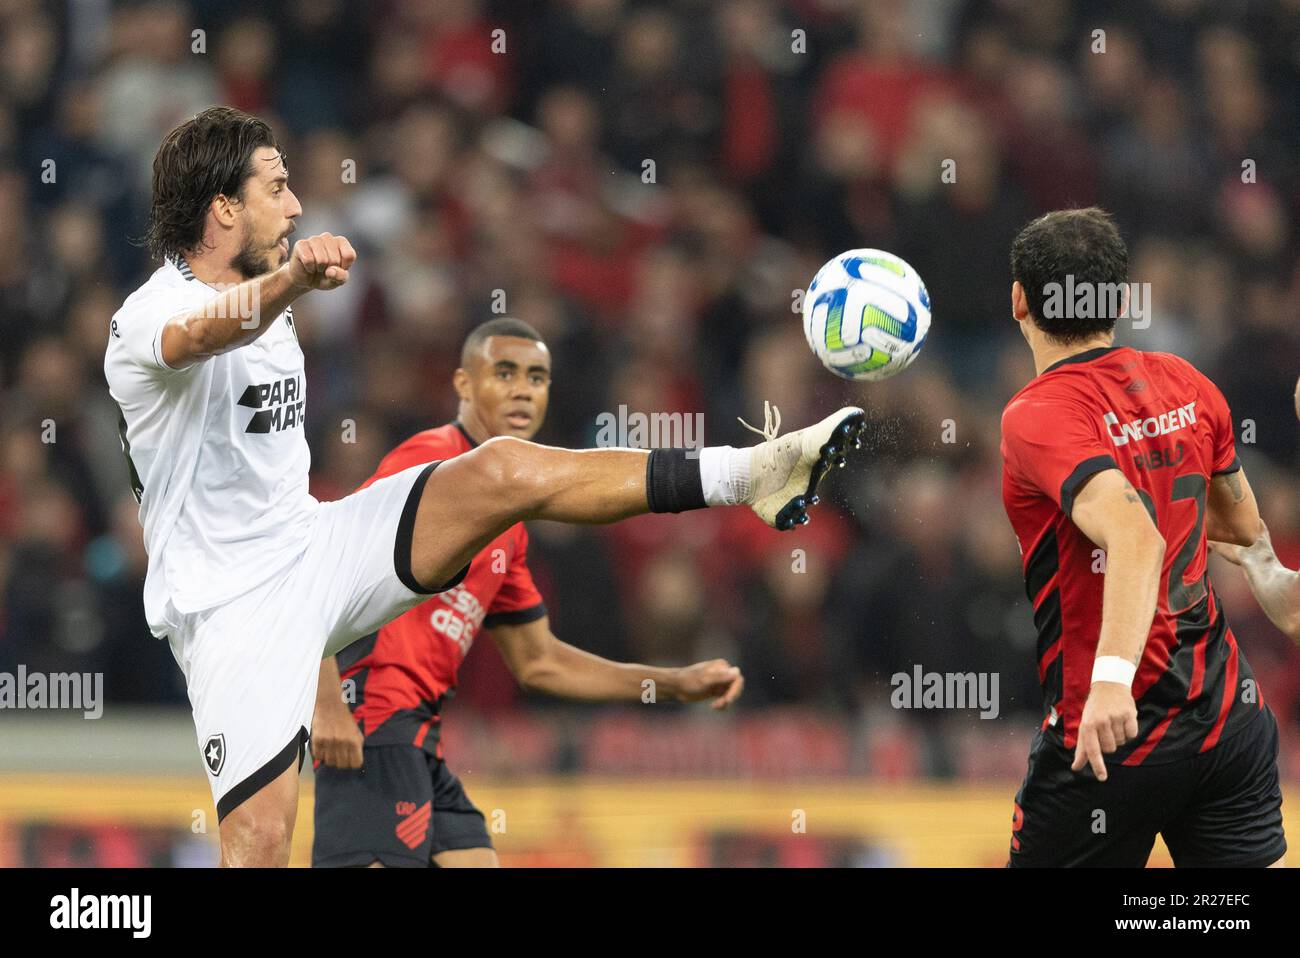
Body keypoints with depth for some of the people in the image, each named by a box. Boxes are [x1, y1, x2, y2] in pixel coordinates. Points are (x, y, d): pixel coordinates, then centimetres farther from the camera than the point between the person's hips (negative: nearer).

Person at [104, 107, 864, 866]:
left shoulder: (266, 299, 13)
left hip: (312, 544, 7)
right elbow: (209, 332, -44)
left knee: (501, 473, -10)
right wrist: (293, 277, -63)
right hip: (231, 606, -7)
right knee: (261, 834, -19)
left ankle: (747, 474, -10)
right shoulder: (152, 314, -17)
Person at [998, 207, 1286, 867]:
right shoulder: (1188, 387, 5)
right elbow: (1244, 527, 19)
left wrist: (1113, 676, -43)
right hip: (1231, 715, 6)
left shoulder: (1036, 417, -15)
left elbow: (1136, 535, -32)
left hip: (1117, 735, -6)